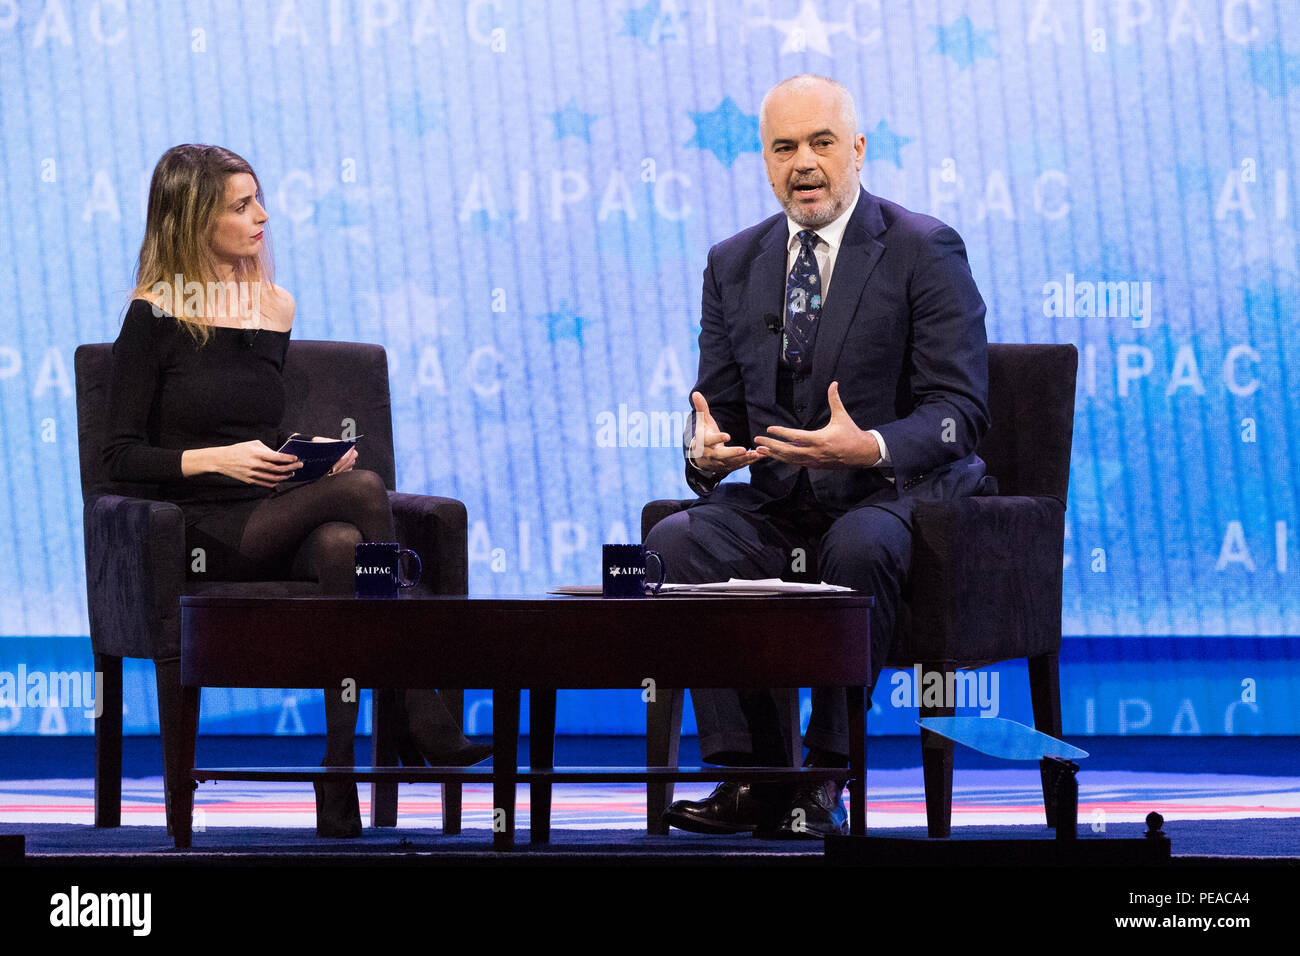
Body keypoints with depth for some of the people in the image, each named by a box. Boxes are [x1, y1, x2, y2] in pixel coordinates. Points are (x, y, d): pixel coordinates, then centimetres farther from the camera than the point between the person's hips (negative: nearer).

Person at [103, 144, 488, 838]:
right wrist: (216, 458, -17)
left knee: (340, 547, -34)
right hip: (201, 532, -5)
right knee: (363, 491, -29)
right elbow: (121, 455, -3)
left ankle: (339, 797, -37)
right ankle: (424, 720, -31)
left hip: (271, 520, 5)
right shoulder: (155, 317, -1)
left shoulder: (273, 309, 17)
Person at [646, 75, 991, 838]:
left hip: (895, 494, -4)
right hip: (777, 502, 5)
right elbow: (719, 406, 14)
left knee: (859, 546, -39)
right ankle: (753, 775, -21)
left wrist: (870, 446, -30)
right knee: (672, 540, -25)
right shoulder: (735, 263, 13)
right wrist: (706, 449, -13)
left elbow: (959, 412, -9)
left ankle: (827, 779, -26)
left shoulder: (924, 251, -3)